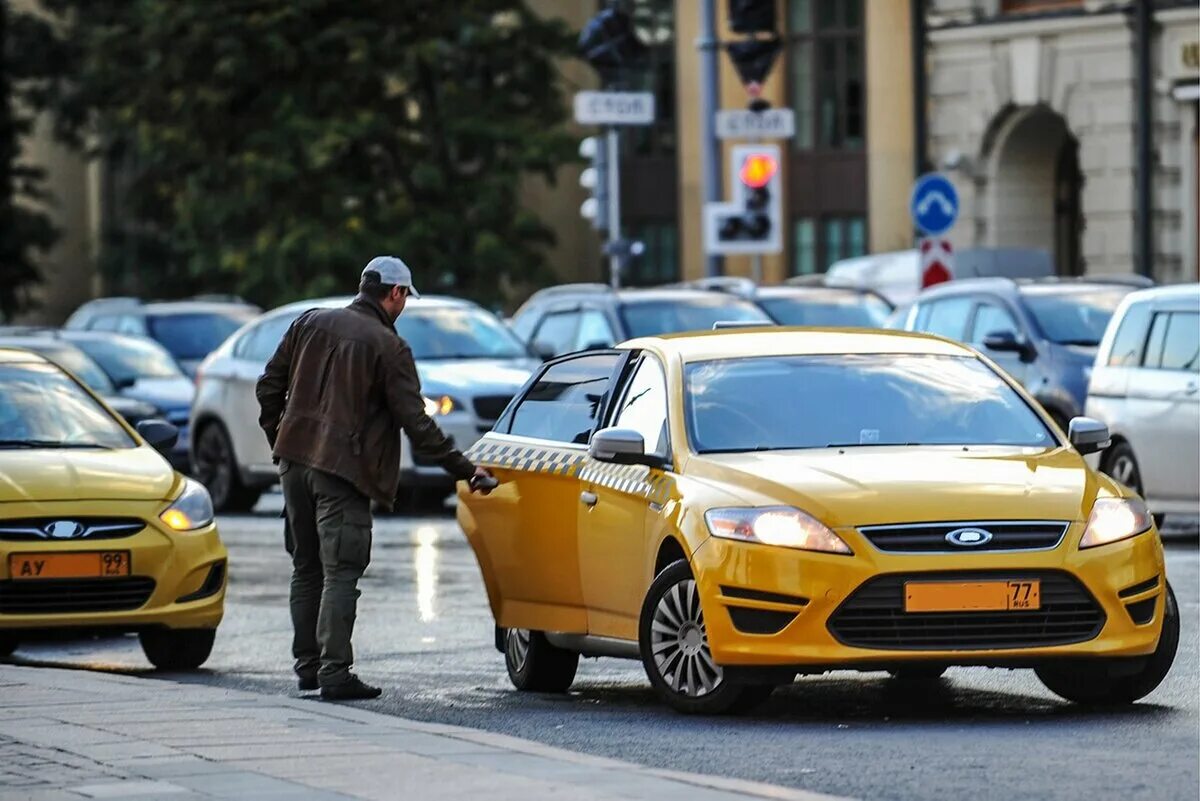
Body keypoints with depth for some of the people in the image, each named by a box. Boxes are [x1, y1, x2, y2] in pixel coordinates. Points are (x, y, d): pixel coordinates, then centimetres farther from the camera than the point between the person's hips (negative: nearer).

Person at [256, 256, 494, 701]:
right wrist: (464, 469, -5)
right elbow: (415, 421, -10)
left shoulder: (310, 323, 9)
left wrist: (279, 440, 23)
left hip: (295, 462, 6)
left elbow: (269, 388, 11)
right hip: (343, 471, -6)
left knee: (306, 567, 16)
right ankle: (334, 671, -12)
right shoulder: (389, 347, -6)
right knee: (340, 572, -6)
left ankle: (307, 664, 20)